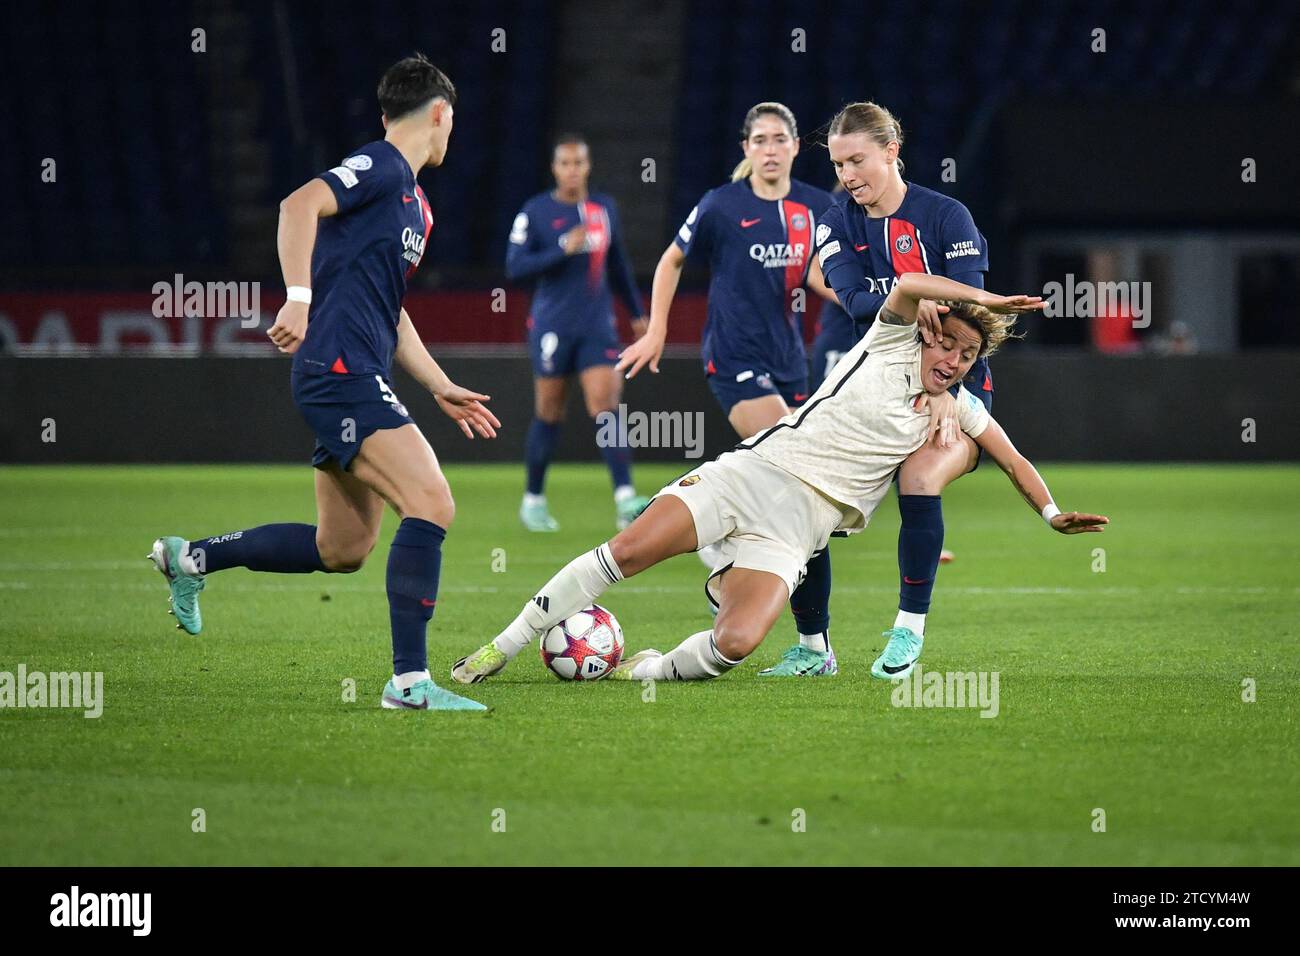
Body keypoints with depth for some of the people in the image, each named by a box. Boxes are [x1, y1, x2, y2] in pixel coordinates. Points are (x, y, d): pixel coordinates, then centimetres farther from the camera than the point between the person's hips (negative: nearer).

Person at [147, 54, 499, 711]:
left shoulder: (415, 203, 23)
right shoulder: (381, 167, -7)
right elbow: (300, 205, -24)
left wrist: (441, 388, 26)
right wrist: (300, 300, -32)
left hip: (353, 381, 10)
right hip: (338, 369, -10)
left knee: (342, 551, 14)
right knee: (431, 504, -20)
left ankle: (190, 558, 29)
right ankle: (409, 680, -22)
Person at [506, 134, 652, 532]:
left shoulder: (604, 208, 10)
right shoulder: (535, 212, -3)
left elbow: (618, 264, 22)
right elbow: (515, 267, -10)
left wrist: (637, 312, 25)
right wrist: (563, 250, -20)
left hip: (597, 326, 2)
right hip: (552, 326, -2)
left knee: (605, 405, -13)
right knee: (548, 414, 5)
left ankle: (625, 499, -23)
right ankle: (533, 500, 22)